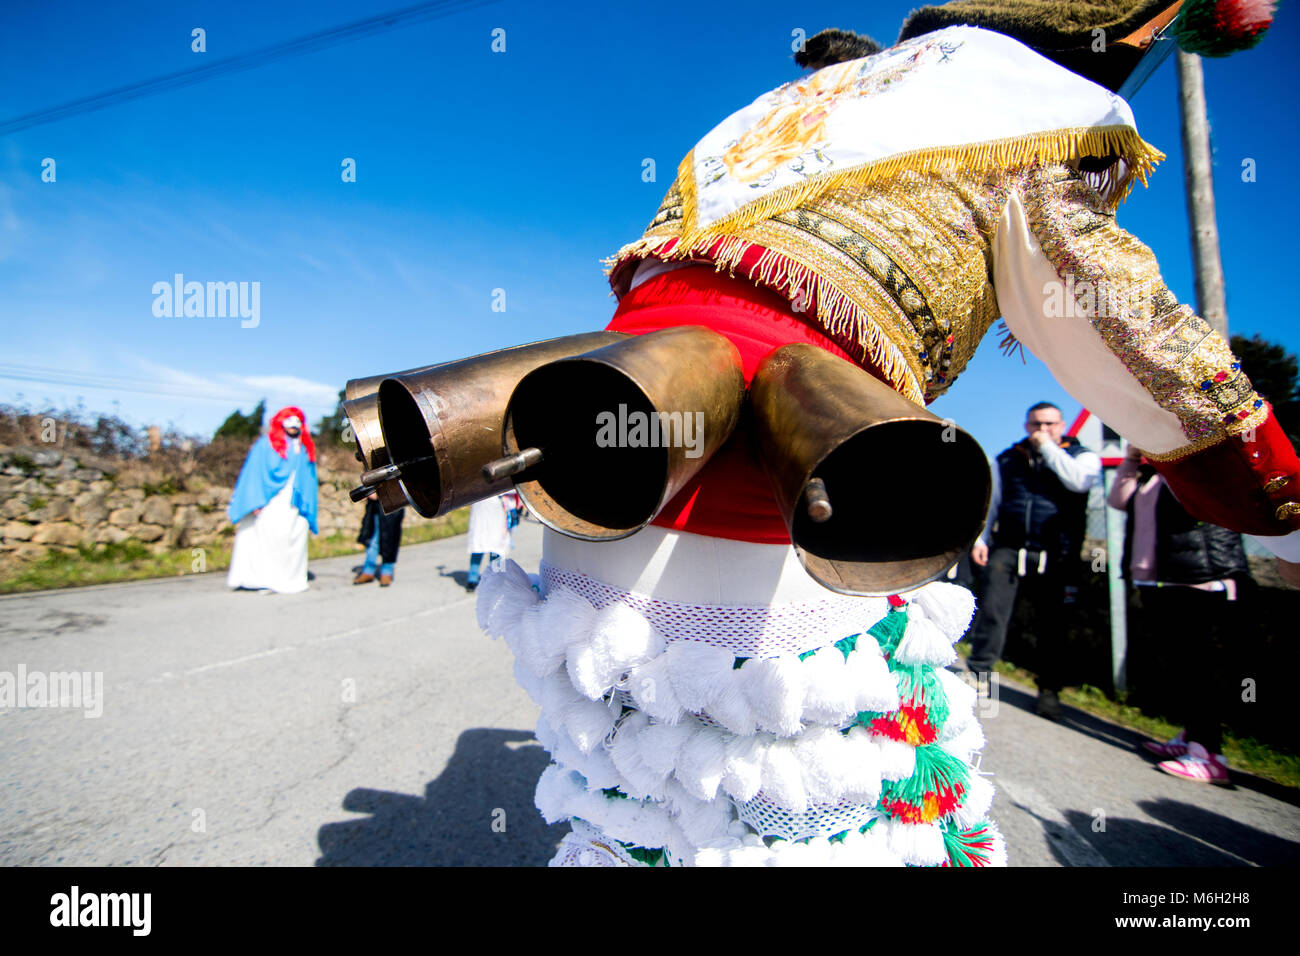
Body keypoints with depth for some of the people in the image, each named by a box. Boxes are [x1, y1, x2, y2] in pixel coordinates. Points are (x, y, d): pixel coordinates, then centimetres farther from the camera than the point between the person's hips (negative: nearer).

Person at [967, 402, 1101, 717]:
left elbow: (1079, 481, -15)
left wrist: (1048, 448, -7)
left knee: (1051, 624, 5)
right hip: (1008, 550, 1)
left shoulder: (1082, 456, 9)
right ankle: (977, 674, -1)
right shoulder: (1008, 459, 15)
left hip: (1054, 557, -1)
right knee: (992, 611, -9)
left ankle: (1049, 689, 18)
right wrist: (980, 538, 6)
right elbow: (990, 502, 16)